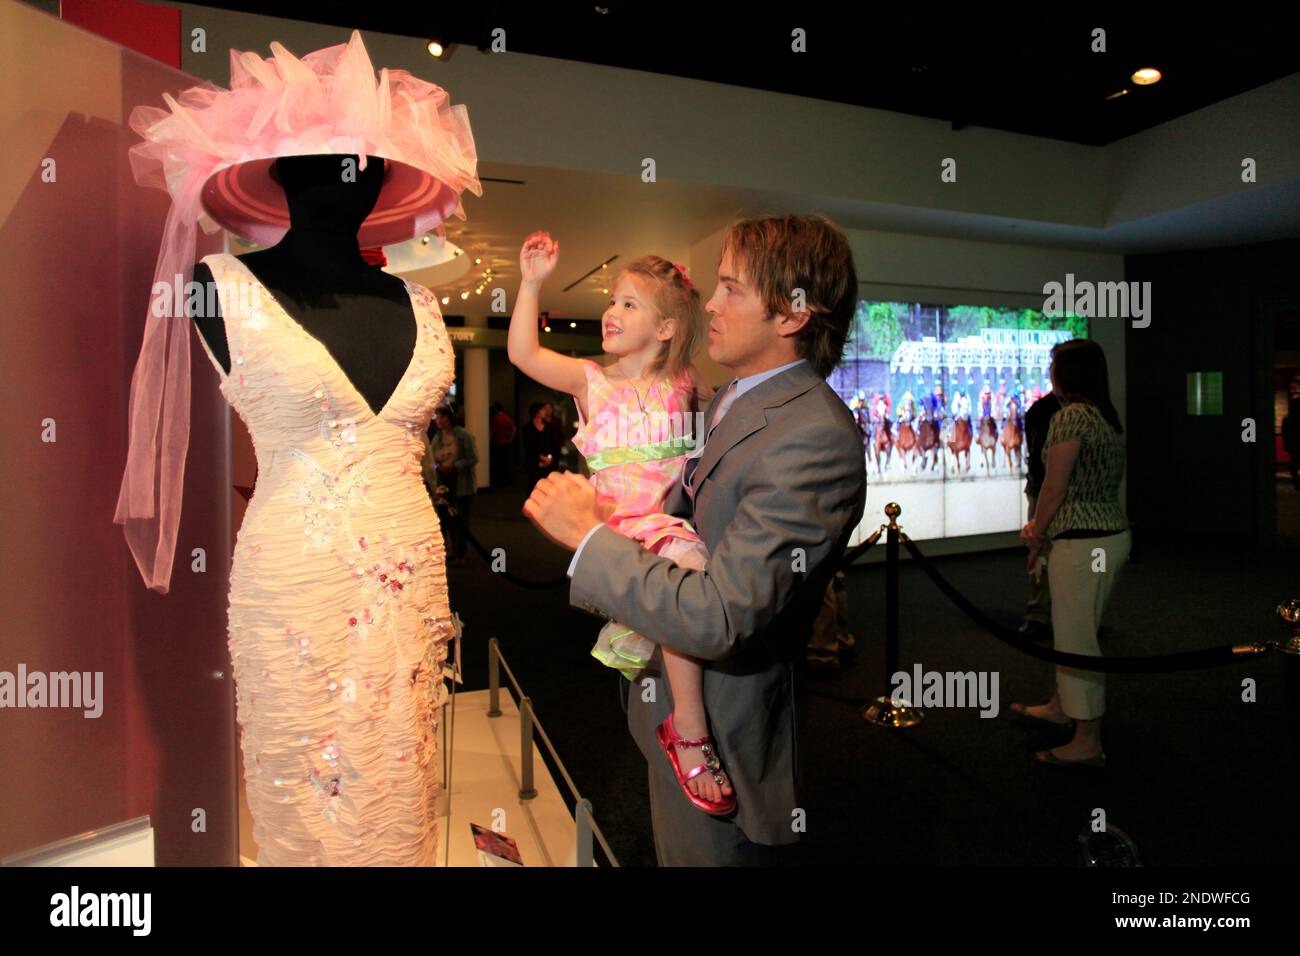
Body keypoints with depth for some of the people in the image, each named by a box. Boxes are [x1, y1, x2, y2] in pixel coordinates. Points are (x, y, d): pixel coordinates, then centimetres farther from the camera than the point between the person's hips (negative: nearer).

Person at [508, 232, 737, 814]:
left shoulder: (683, 385, 13)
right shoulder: (591, 380, 7)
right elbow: (524, 353, -3)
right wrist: (532, 283, -7)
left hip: (680, 513, 4)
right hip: (627, 520, -4)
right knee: (685, 562, -30)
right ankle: (689, 728, -18)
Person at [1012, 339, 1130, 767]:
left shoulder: (1070, 416, -16)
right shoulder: (1108, 418, 13)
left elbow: (1055, 488, -16)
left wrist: (1037, 533, 0)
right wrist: (1040, 529, 5)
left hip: (1082, 543, -10)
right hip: (1112, 534, 10)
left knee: (1077, 638, -1)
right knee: (1075, 629, 23)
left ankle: (1088, 743, 9)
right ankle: (1060, 705, 40)